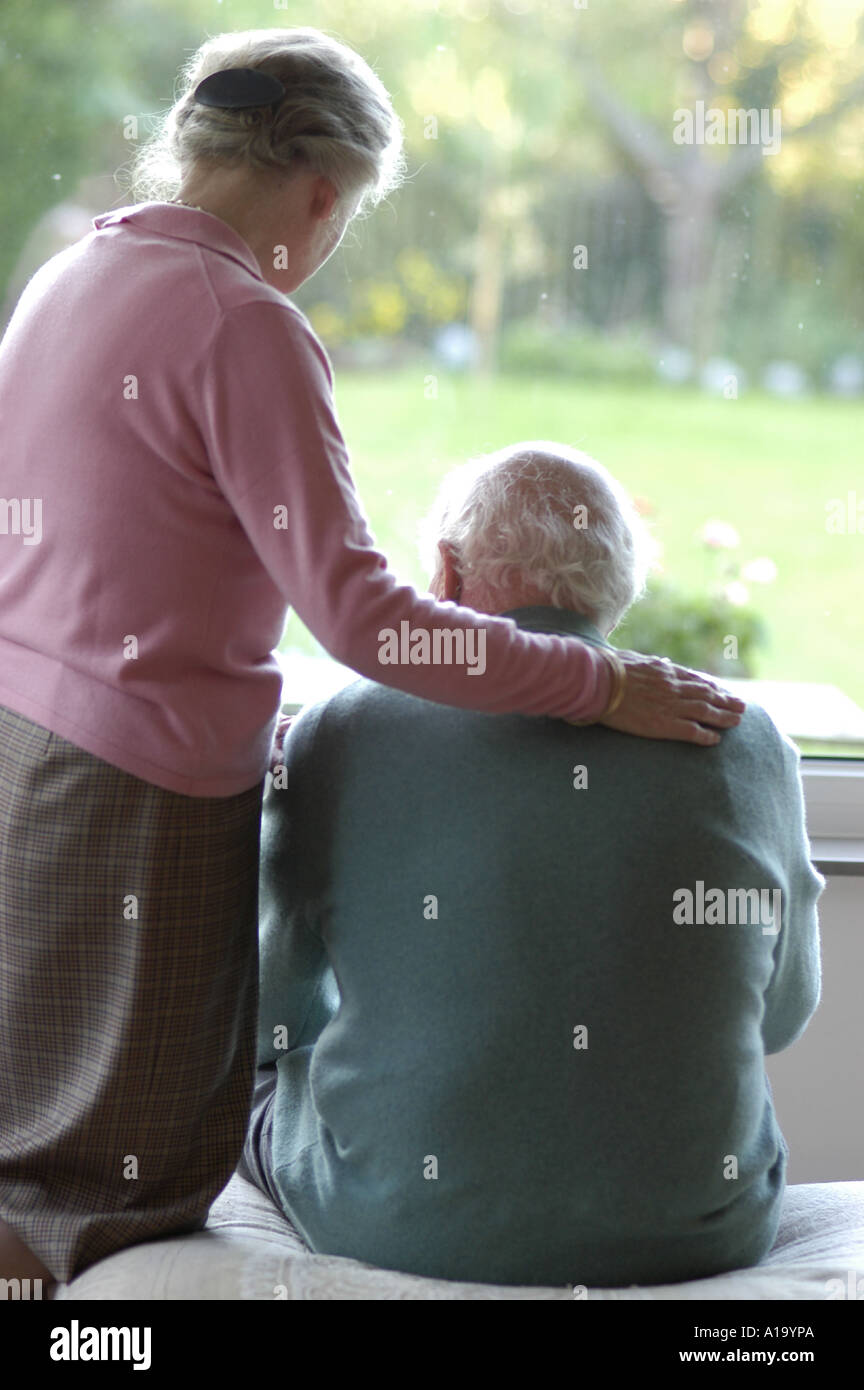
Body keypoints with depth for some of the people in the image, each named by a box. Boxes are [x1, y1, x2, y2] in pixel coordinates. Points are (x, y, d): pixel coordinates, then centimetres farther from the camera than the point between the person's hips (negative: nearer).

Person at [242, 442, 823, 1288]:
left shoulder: (339, 738, -8)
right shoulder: (744, 743, -5)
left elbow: (267, 1010, 5)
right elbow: (782, 1011, 9)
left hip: (391, 1228, -1)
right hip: (690, 1240, 2)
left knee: (258, 1068, 30)